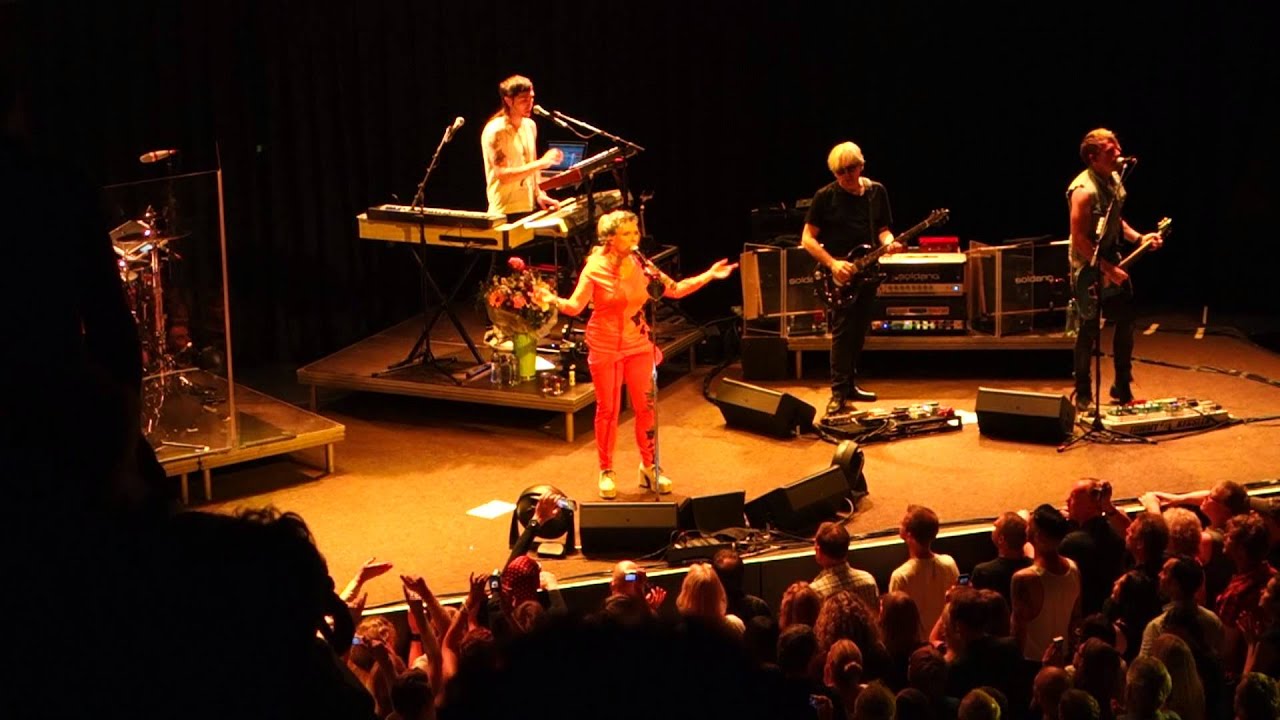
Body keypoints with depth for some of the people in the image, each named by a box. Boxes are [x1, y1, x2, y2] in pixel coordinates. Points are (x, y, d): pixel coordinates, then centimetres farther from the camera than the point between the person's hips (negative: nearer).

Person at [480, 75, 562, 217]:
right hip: (506, 212, -7)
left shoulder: (530, 126, 10)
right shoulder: (495, 131, -13)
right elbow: (503, 175, -19)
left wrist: (538, 194, 5)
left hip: (530, 208, 7)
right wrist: (541, 163, -23)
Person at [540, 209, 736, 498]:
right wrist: (554, 300, -40)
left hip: (638, 345, 3)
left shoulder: (641, 266, -3)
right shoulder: (595, 268, -13)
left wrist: (709, 275, -5)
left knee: (646, 407, 5)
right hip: (605, 348, -3)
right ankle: (606, 472, 19)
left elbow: (675, 289, 2)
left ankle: (649, 466, 22)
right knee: (607, 410, 6)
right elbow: (575, 306, -20)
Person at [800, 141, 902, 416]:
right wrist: (833, 264, -18)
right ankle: (838, 392, -8)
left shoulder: (876, 192, 5)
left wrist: (888, 242, -12)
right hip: (838, 273, -5)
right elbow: (807, 238, -7)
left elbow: (882, 229, 12)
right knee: (842, 330, -12)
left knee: (858, 331, 10)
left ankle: (850, 384, 22)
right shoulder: (825, 196, -7)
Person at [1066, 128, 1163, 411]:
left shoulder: (1114, 180, 5)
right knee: (1089, 330, -1)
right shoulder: (1084, 189, -23)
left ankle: (1122, 388, 20)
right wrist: (1107, 269, -22)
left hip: (1112, 262, 8)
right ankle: (1082, 395, 13)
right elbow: (1079, 239, -23)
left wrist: (1139, 238, 3)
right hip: (1089, 268, -8)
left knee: (1126, 322, 9)